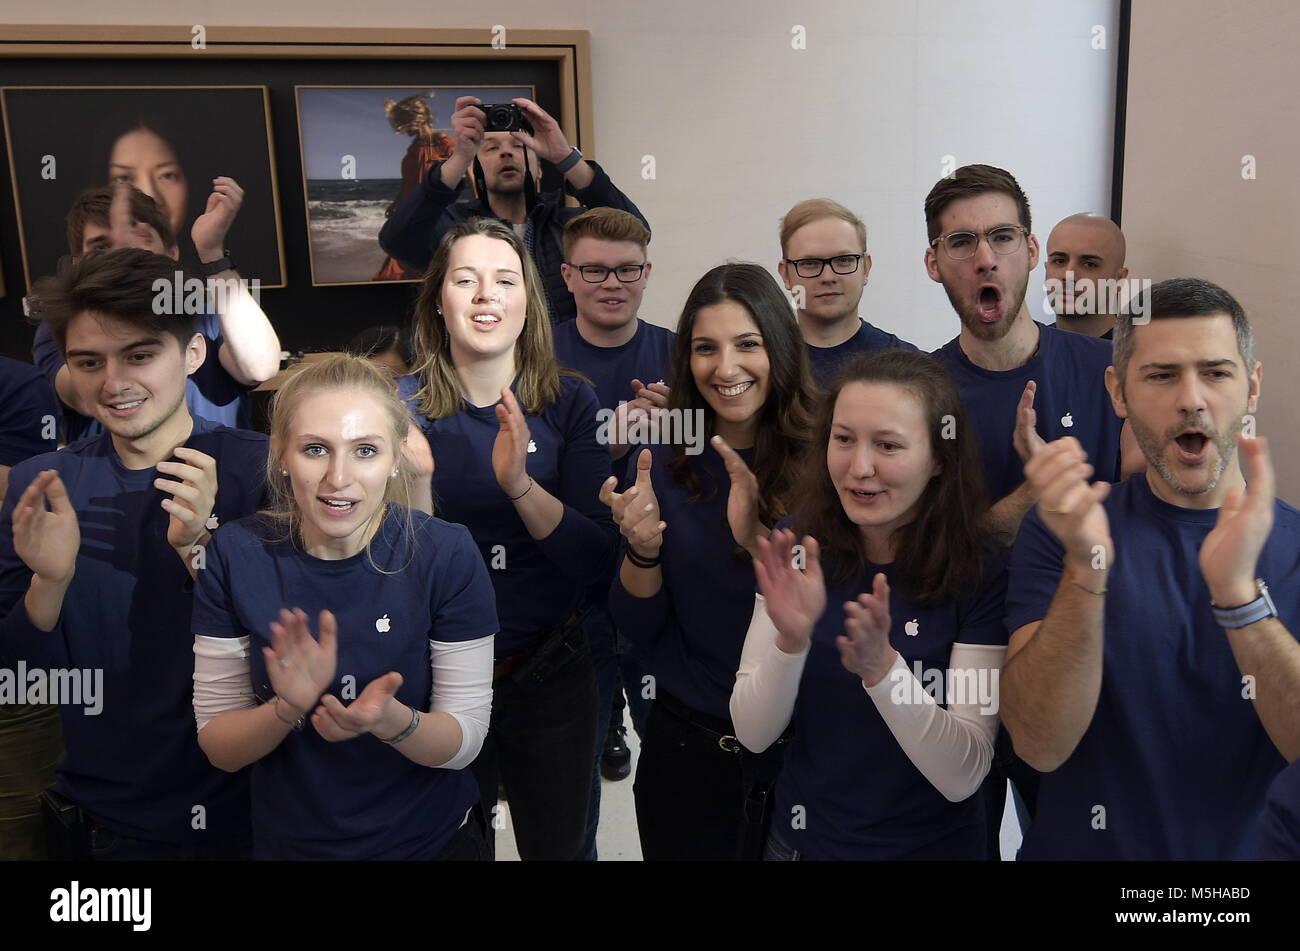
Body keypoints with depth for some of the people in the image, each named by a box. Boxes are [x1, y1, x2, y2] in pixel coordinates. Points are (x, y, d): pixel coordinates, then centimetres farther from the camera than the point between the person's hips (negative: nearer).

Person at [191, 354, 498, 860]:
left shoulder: (447, 554, -19)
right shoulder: (236, 553, -15)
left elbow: (464, 742, -14)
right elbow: (217, 746, -10)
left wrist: (389, 719, -33)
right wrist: (289, 708, -29)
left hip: (432, 837, -1)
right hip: (287, 841, 1)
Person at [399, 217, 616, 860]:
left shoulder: (569, 402, -7)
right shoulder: (403, 407, -7)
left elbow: (595, 559, -14)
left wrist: (520, 483, -30)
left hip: (549, 670, 1)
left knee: (558, 844, 20)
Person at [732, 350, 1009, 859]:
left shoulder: (982, 570, -19)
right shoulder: (798, 545, -12)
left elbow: (963, 776, -21)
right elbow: (754, 735, -13)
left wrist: (881, 666, -36)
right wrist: (792, 638, -30)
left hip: (931, 843, -2)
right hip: (799, 835, 2)